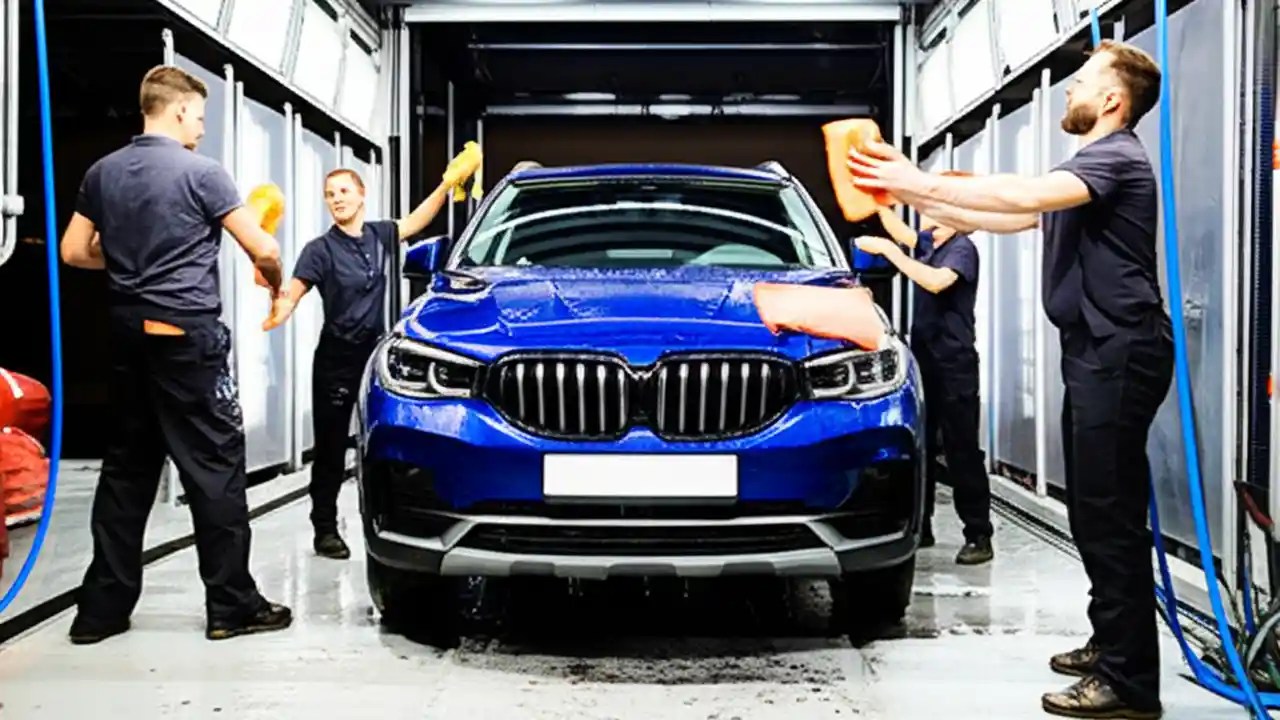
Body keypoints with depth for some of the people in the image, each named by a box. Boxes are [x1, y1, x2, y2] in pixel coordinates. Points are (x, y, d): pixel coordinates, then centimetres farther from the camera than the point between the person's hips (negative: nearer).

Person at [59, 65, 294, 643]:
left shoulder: (102, 173, 10)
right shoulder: (199, 172, -9)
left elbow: (74, 252, 13)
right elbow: (263, 250, -10)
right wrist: (276, 286, 10)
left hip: (128, 335, 7)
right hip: (188, 335, -7)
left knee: (125, 470, 11)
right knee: (215, 469, -1)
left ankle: (102, 608, 14)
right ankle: (231, 605, 3)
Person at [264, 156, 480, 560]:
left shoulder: (380, 236, 6)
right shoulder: (321, 250, -9)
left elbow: (417, 221, 17)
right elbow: (293, 295, -17)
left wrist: (448, 183, 11)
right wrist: (278, 311, -39)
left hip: (374, 352, 4)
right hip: (336, 358, -4)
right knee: (331, 447, 2)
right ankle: (325, 529, 12)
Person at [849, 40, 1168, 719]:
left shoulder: (1117, 157, -11)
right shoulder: (1086, 167, 23)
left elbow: (1022, 195, -27)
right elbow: (1011, 216, 21)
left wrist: (921, 182, -22)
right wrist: (914, 196, 13)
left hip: (1120, 351, -11)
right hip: (1094, 353, 11)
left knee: (1111, 515, -10)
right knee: (1094, 511, 14)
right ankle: (1111, 644, 25)